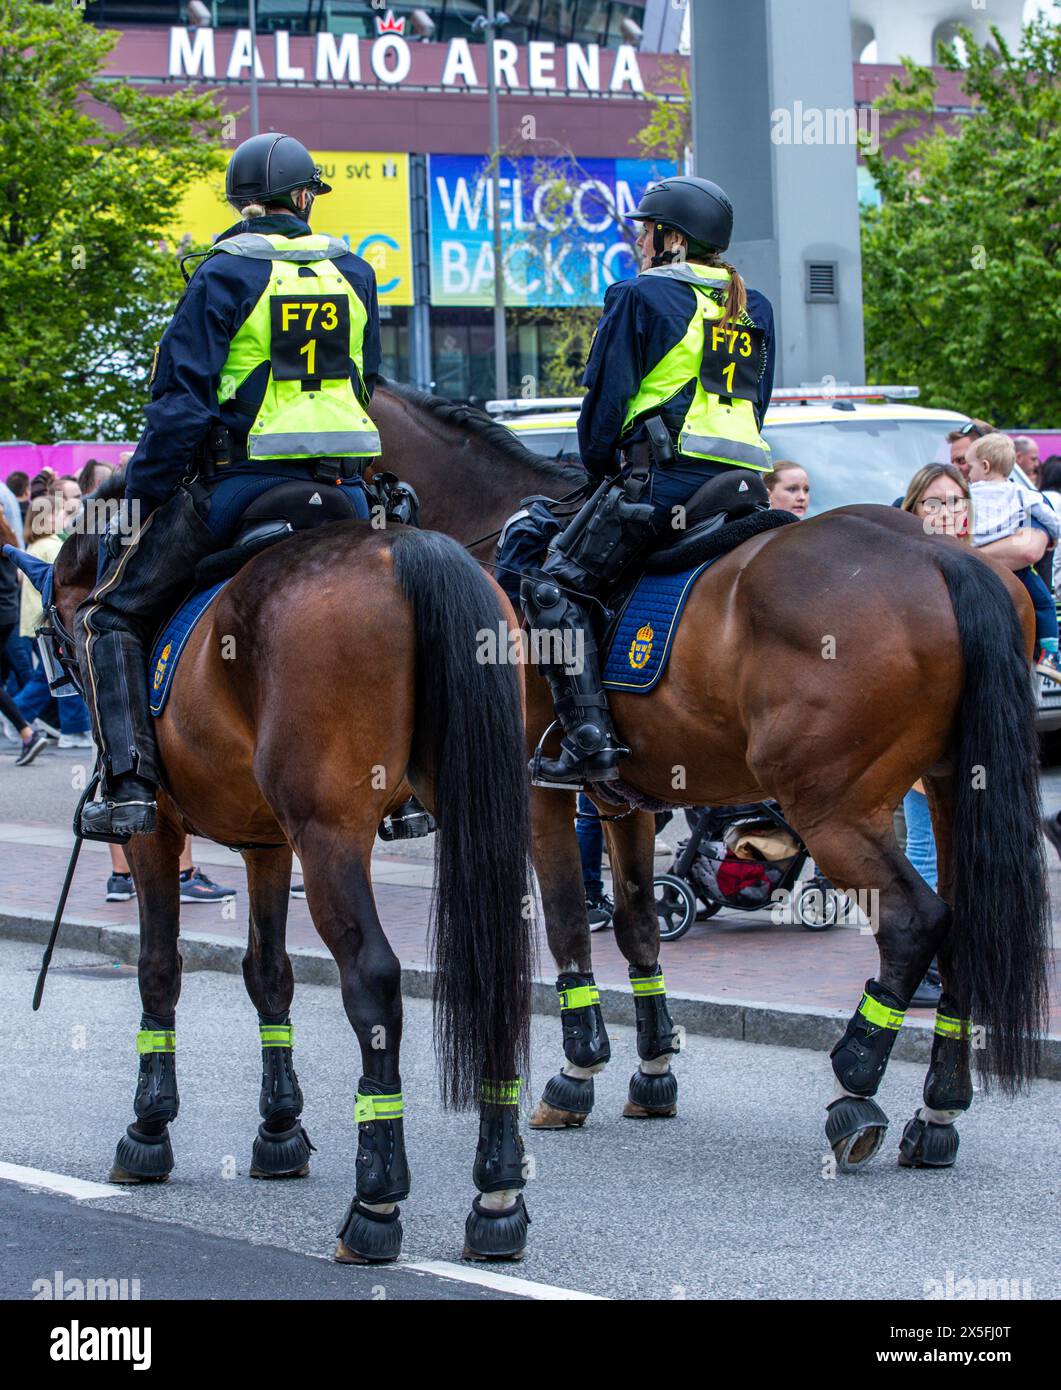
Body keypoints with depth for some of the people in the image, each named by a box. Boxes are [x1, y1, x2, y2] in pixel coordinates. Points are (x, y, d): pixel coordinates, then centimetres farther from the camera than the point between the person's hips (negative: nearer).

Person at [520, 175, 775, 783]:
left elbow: (606, 397, -1)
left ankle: (592, 741, -13)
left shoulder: (640, 296, 0)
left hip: (662, 474, -7)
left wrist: (600, 466, 14)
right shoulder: (756, 309, 19)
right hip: (745, 479, 7)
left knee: (554, 585, -2)